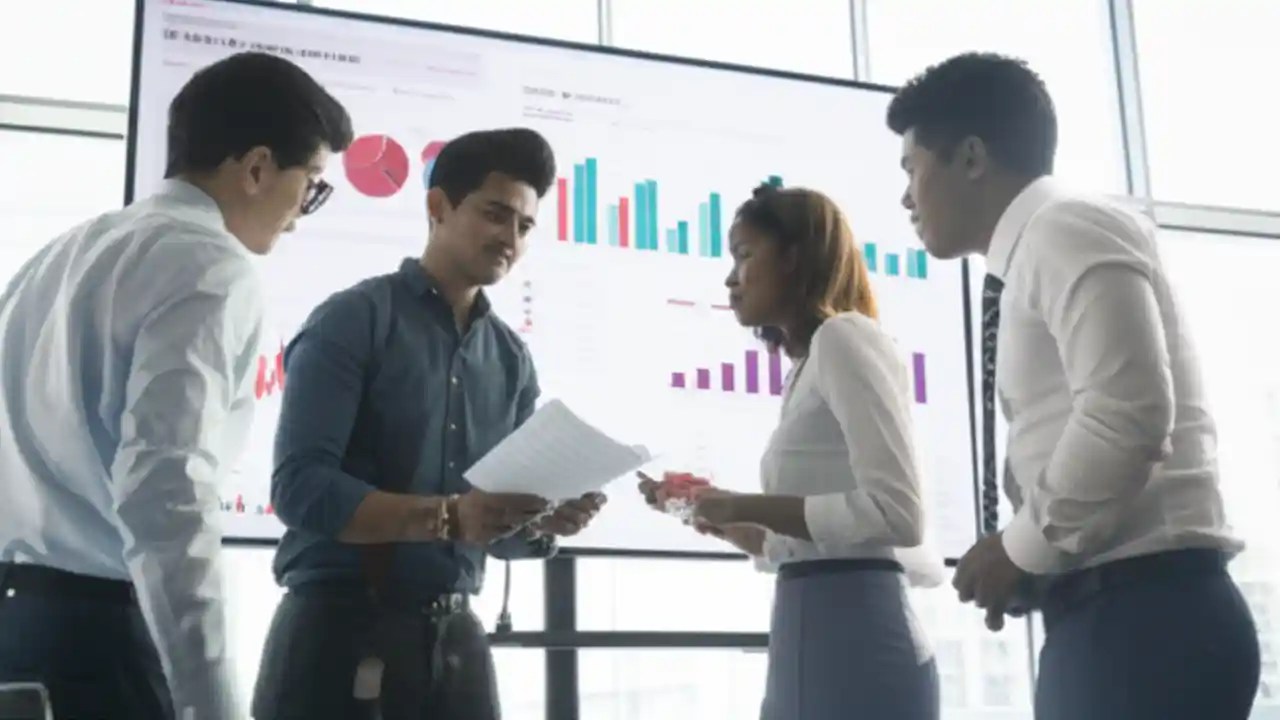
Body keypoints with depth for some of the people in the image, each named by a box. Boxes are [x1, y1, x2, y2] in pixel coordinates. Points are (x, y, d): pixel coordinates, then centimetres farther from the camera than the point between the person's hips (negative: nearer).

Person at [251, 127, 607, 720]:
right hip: (340, 630, -5)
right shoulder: (353, 320, -6)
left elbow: (501, 524, 12)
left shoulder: (512, 359, 10)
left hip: (450, 639, 5)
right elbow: (300, 486, -16)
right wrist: (446, 517, -26)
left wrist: (541, 524, -10)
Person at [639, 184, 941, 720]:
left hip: (857, 641, -9)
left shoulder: (844, 337, -5)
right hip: (810, 642, 9)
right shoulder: (813, 361, 21)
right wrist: (717, 515, 16)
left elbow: (897, 514, -17)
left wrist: (749, 505, -14)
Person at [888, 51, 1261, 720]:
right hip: (1110, 618, 9)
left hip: (1147, 614, -9)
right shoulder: (1034, 267, 21)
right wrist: (1029, 556, 7)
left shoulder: (1067, 229, -7)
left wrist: (1020, 547, -11)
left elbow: (1127, 414, -21)